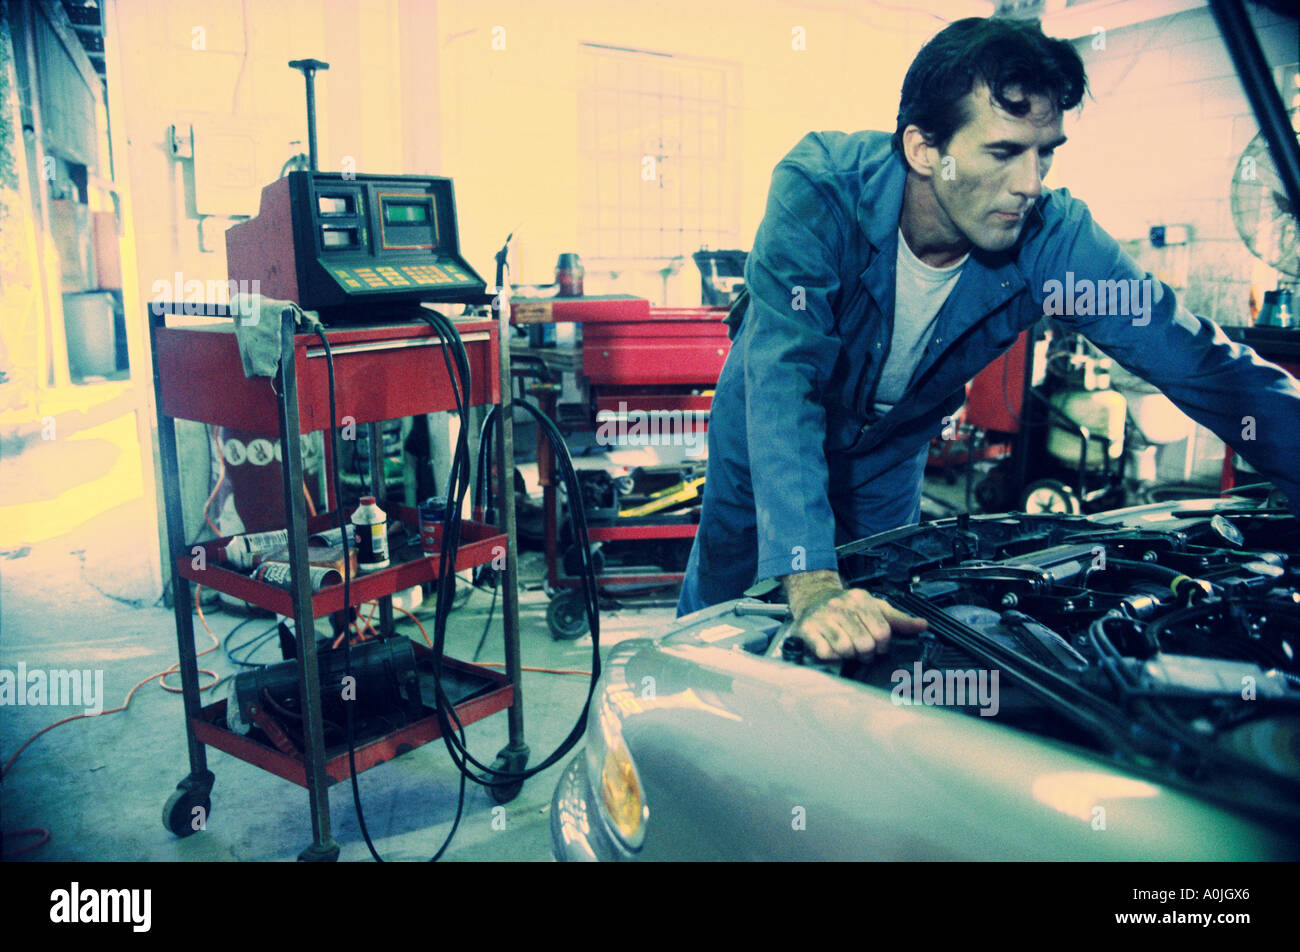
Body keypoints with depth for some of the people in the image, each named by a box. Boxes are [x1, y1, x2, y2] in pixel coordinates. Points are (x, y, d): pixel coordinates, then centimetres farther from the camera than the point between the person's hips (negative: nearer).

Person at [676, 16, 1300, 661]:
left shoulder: (1053, 239, -27)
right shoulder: (821, 190, -36)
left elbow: (1203, 362, -24)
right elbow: (782, 377, -47)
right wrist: (811, 585, -57)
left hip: (891, 449, 3)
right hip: (768, 432, -2)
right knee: (720, 595, 12)